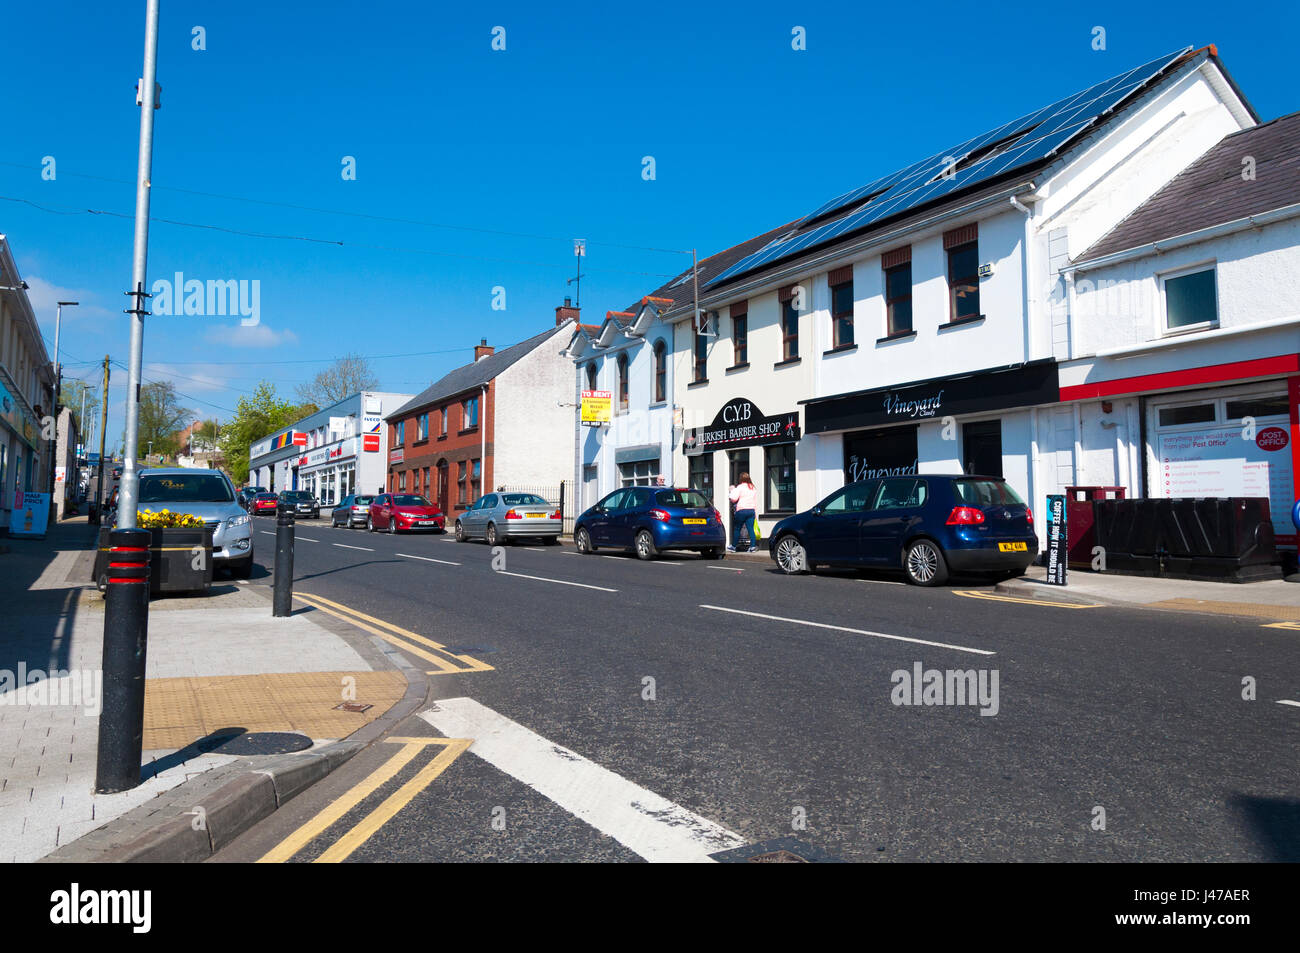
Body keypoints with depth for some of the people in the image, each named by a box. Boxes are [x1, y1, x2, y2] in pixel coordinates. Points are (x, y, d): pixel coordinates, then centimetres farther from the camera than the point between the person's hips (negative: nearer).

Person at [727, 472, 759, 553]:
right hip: (751, 510, 5)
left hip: (742, 510, -5)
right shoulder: (753, 488, 15)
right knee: (750, 528, 2)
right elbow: (756, 501, 17)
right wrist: (756, 513, 21)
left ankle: (733, 546, 13)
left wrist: (731, 492, 7)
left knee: (737, 529, 6)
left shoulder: (740, 487, -5)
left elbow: (734, 498, -11)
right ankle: (753, 546, -6)